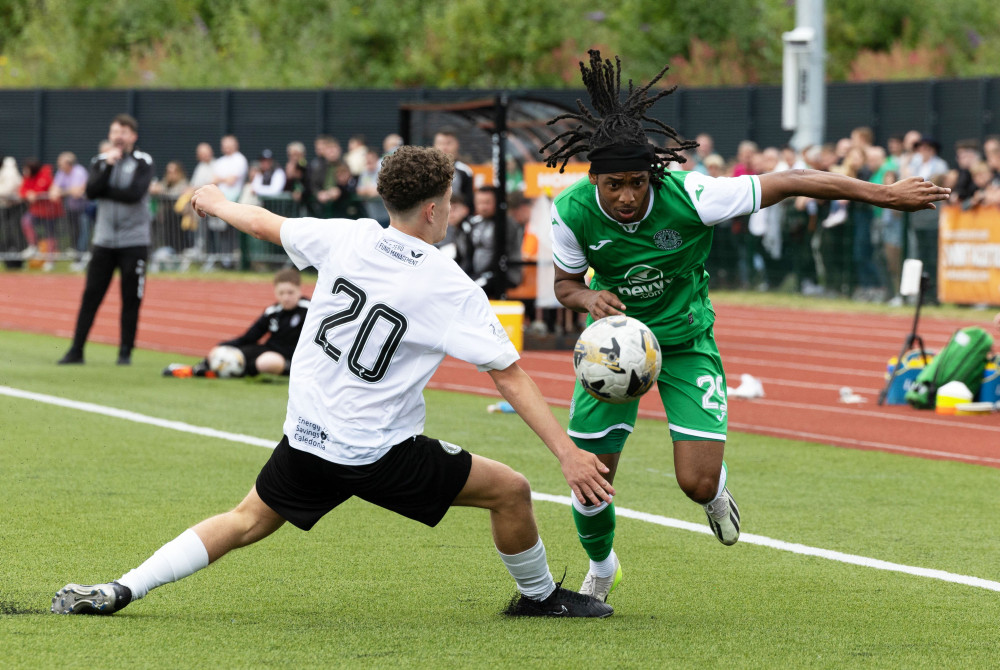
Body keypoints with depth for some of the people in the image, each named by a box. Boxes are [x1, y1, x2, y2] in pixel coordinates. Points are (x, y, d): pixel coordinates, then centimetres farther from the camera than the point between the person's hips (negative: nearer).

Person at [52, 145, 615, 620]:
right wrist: (568, 453, -16)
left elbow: (265, 223, 13)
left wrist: (215, 203, 35)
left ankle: (120, 591, 13)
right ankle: (539, 596, 25)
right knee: (510, 491, 7)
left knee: (249, 521, 22)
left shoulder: (347, 238, -3)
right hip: (380, 454, -5)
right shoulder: (452, 289, -14)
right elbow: (510, 376, -16)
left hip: (307, 438, 5)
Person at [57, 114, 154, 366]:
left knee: (131, 298, 0)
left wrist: (104, 190, -9)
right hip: (104, 240, 3)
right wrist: (108, 166, -15)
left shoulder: (143, 163, -2)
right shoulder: (101, 161, 9)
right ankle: (76, 350, 4)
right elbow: (91, 191, -7)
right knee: (91, 295, 0)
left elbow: (134, 193, -17)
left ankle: (126, 352, 9)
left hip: (134, 241, -3)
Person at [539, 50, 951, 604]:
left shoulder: (688, 196, -30)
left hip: (685, 342, -2)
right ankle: (600, 567, 34)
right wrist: (588, 297, -29)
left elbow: (789, 183, -23)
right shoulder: (572, 212, -22)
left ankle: (717, 490, 29)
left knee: (697, 483, -13)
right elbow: (564, 284, -3)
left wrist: (885, 194, -19)